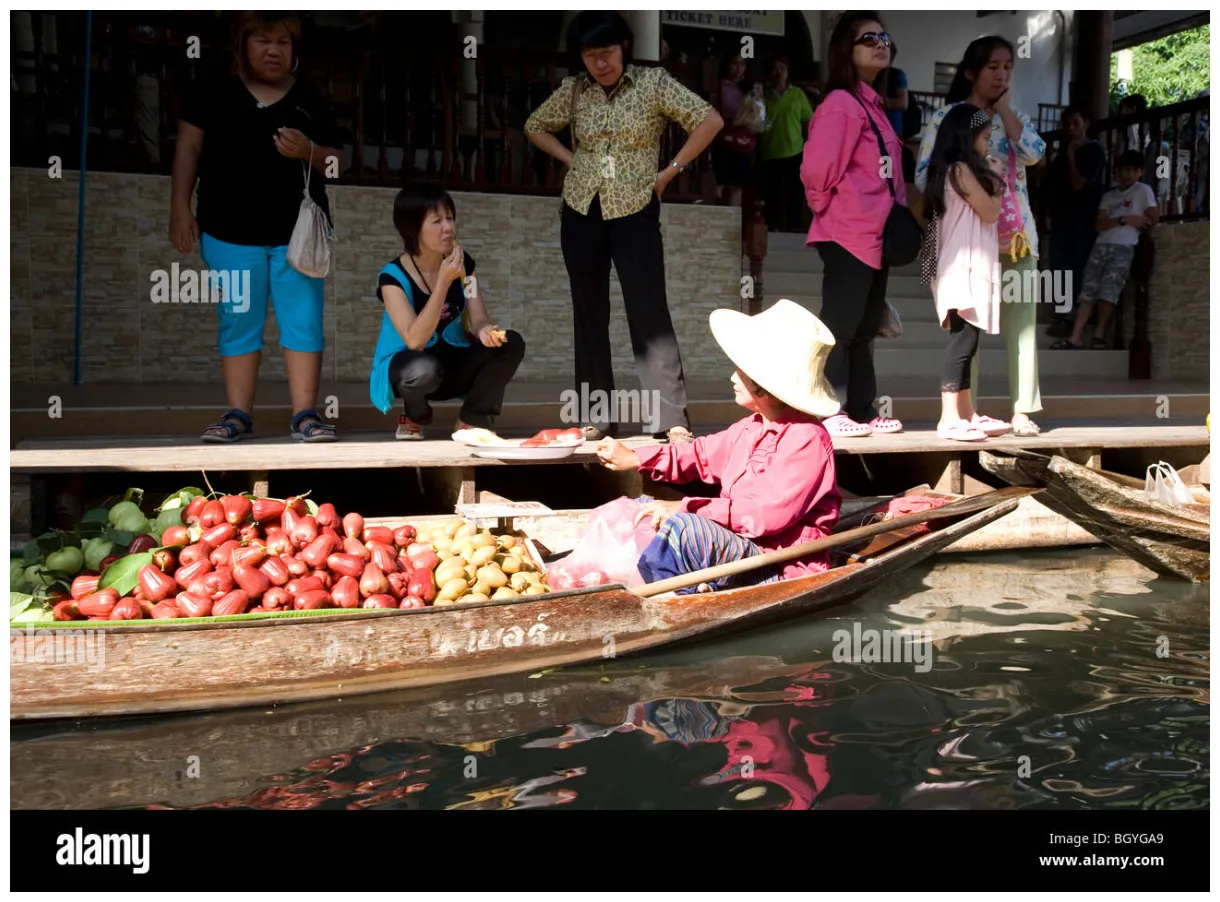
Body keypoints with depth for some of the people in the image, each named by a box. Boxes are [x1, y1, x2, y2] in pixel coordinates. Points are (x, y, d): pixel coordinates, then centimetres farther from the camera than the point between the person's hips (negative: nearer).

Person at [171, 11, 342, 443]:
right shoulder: (214, 95, 4)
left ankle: (305, 414, 4)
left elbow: (337, 164, 8)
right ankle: (239, 414, 14)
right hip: (230, 234, 0)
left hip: (298, 233, 1)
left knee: (304, 322, -1)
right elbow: (189, 147, 5)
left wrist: (309, 152, -14)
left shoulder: (310, 102, 7)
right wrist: (180, 209, 0)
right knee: (238, 323, 6)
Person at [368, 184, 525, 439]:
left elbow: (478, 320, -7)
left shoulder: (463, 264, -5)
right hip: (403, 367, -4)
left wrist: (486, 331, -34)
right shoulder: (393, 276, -20)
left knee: (511, 343, -19)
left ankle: (471, 421, -3)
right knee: (425, 368, -40)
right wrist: (444, 281, -34)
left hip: (451, 362, 5)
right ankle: (414, 418, -3)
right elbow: (415, 341, -30)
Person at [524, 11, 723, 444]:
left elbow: (710, 120, -9)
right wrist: (572, 161, 5)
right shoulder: (573, 89, 4)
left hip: (635, 211, -3)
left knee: (649, 312, -10)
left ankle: (672, 418, -9)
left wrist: (670, 171, -8)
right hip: (582, 211, 4)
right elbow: (535, 126, 19)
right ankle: (597, 414, 14)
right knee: (589, 313, 6)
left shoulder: (653, 82, -5)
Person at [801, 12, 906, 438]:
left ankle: (863, 411, 20)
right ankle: (826, 413, -1)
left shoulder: (874, 105, 18)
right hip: (848, 236, -9)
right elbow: (816, 168, -19)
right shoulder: (841, 103, -12)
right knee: (838, 325, -6)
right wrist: (828, 208, -4)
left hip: (875, 236, 9)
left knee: (863, 328, 12)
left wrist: (897, 219, 15)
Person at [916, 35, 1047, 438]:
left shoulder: (1015, 117, 15)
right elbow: (925, 175, -6)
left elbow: (1033, 153, -6)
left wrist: (1003, 107, -1)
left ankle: (1022, 409, 8)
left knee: (1023, 323, 2)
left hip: (1017, 234, 4)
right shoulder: (947, 115, 1)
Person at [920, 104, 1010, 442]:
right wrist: (997, 179, 6)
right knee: (964, 339, -13)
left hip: (969, 268, 10)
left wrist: (990, 177, 15)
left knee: (966, 338, 10)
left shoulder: (958, 170, 20)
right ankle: (949, 419, -15)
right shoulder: (961, 169, -9)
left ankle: (966, 415, 15)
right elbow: (991, 212, -8)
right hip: (963, 268, -10)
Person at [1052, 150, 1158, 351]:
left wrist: (1112, 222, 7)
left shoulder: (1143, 190, 11)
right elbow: (1099, 225, 8)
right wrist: (1125, 220, -6)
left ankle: (1099, 333, -7)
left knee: (1109, 290, -20)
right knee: (1088, 291, -8)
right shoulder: (1108, 196, 21)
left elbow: (1153, 219, 1)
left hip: (1124, 248, -4)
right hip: (1101, 246, 4)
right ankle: (1076, 337, -15)